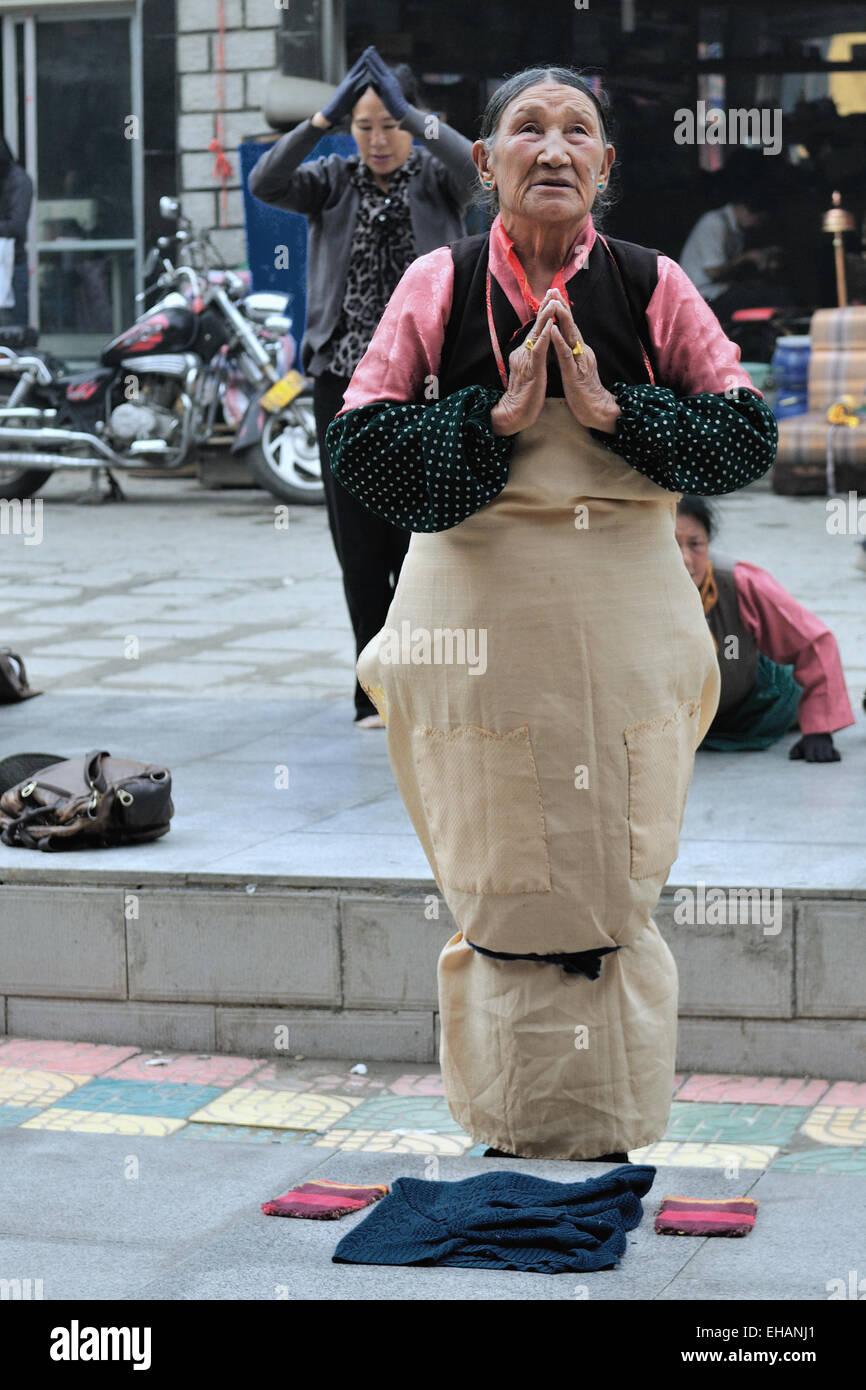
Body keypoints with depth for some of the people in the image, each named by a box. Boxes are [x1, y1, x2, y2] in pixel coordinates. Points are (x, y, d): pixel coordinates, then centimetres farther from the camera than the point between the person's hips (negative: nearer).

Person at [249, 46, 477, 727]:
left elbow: (469, 164, -21)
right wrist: (322, 117, -18)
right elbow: (265, 183, -11)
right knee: (359, 545, 3)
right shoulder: (335, 181, 7)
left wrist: (410, 111, -21)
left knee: (421, 542, 0)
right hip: (345, 381, 2)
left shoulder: (435, 178, 2)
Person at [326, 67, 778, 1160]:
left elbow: (749, 436, -2)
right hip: (476, 611, 0)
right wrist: (499, 414, -16)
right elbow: (357, 446, -5)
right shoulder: (438, 284, 1)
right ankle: (510, 1133, 20)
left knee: (616, 885, 4)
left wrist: (612, 409, -15)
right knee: (498, 889, 5)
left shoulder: (651, 285, 2)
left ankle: (608, 1138, 17)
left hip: (625, 618, 0)